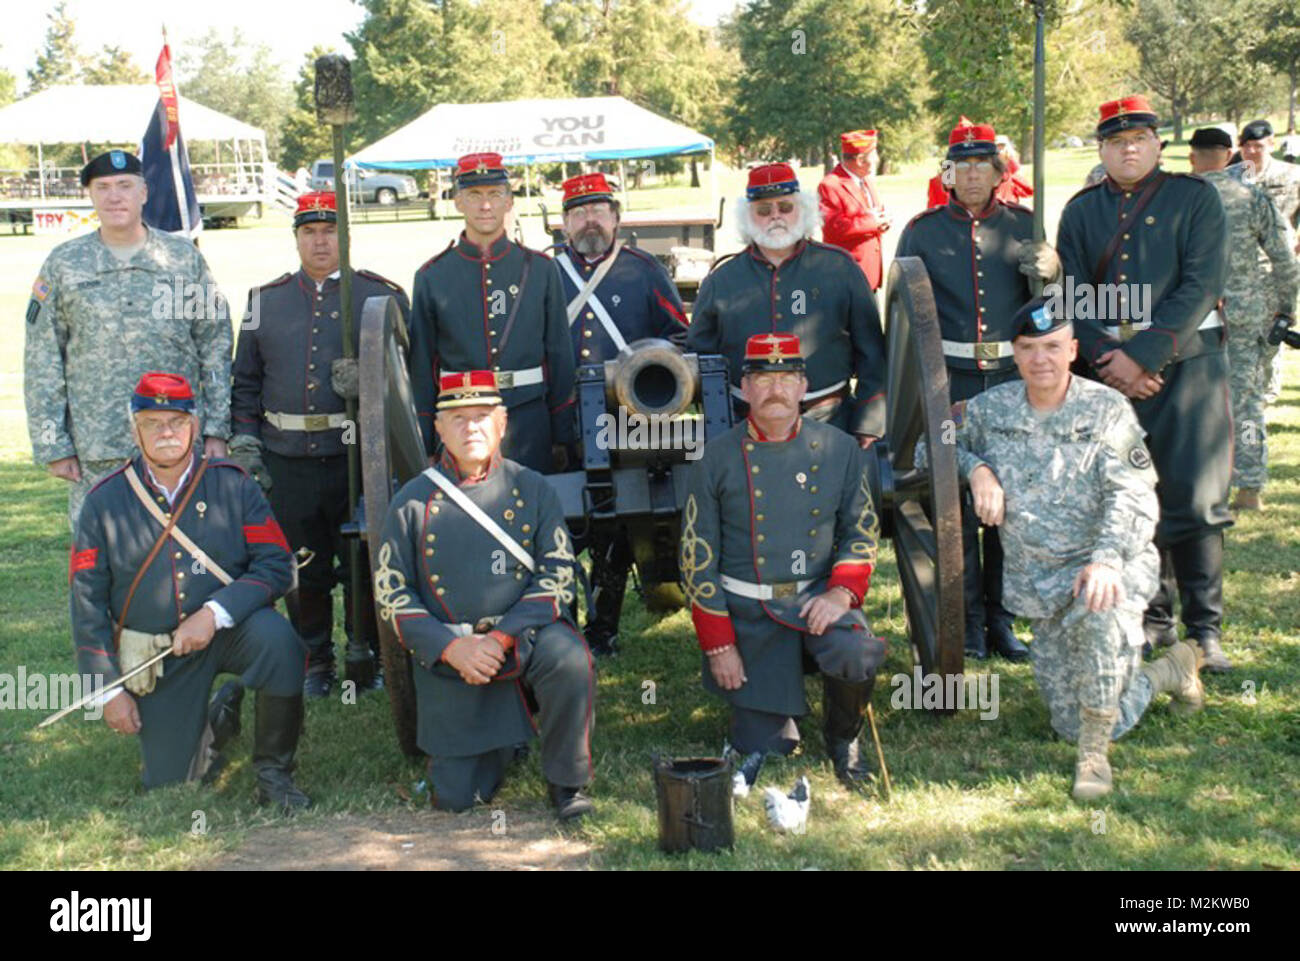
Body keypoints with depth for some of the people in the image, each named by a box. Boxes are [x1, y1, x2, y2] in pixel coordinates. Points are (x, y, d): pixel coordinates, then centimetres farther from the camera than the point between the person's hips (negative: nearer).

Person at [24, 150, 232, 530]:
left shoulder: (184, 258, 7)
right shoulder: (63, 264, 5)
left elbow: (215, 346, 7)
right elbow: (41, 362, 4)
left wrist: (217, 431, 1)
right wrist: (52, 445, -1)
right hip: (95, 452, 0)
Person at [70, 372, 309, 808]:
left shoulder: (232, 484, -6)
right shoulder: (105, 501, -4)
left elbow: (276, 564, -11)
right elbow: (87, 601, -1)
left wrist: (215, 613, -26)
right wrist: (109, 689, -6)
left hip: (231, 629, -1)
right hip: (156, 655, 1)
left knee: (277, 639, -35)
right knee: (168, 783, -1)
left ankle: (273, 772, -15)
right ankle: (218, 711, 32)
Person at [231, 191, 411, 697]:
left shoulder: (383, 295, 5)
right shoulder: (264, 299, 12)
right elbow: (246, 381, 16)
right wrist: (244, 443, 5)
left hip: (360, 454, -2)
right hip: (287, 460, 2)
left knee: (364, 562, 4)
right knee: (303, 566, 10)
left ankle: (366, 658, 21)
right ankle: (315, 662, 26)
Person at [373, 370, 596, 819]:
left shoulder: (532, 489, 1)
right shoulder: (412, 501, 0)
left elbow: (558, 576, -5)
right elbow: (391, 593, -1)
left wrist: (503, 637, -19)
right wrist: (451, 647, -16)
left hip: (524, 635, 0)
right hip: (448, 658, 1)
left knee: (569, 659, -35)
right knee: (456, 798, -2)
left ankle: (567, 782, -12)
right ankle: (501, 742, 33)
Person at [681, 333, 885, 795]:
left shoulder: (839, 449, 2)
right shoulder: (717, 458, -3)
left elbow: (862, 530, 7)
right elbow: (696, 556, -2)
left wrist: (842, 591, -12)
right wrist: (718, 645, -6)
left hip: (818, 598, 1)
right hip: (747, 612, -1)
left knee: (856, 656, -31)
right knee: (760, 746, -5)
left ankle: (843, 739, 1)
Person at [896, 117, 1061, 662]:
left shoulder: (1023, 225, 10)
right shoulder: (922, 230, 6)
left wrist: (1052, 272, -12)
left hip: (1012, 377, 1)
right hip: (948, 380, -1)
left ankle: (1001, 617, 15)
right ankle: (967, 620, 10)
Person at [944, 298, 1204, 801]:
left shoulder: (1106, 410, -6)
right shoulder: (991, 407, 3)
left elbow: (1133, 497, -14)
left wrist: (1106, 559, -32)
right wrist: (977, 469, -5)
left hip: (1108, 567, -4)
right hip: (1039, 585, 4)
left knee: (1099, 611, -43)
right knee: (1072, 725, 3)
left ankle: (1095, 751, -23)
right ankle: (1170, 671, 32)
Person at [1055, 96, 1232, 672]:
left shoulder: (1195, 198, 2)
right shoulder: (1081, 210, 11)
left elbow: (1200, 285, -9)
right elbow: (1071, 296, 5)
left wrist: (1144, 357, -16)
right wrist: (1107, 358, -11)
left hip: (1186, 362, -3)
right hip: (1110, 369, 3)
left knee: (1195, 502, -5)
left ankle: (1205, 629, 5)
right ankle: (1153, 619, 19)